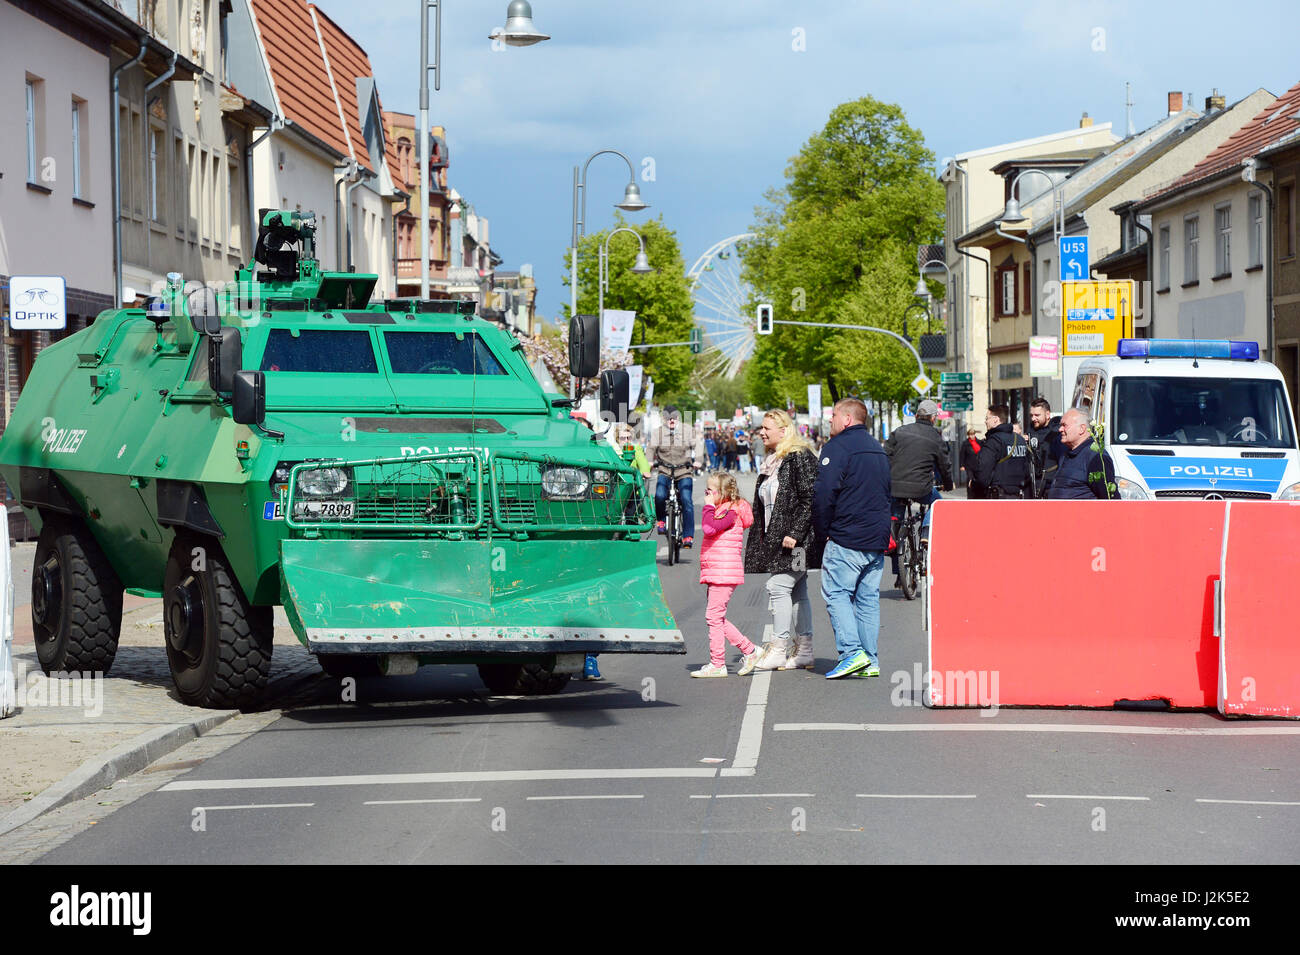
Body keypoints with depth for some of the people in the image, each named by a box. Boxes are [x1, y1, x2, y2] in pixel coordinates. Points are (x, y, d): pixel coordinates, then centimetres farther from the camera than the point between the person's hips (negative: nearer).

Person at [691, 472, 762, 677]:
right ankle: (749, 650, 17)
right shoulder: (722, 511, 20)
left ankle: (717, 664, -4)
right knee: (717, 617, 11)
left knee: (714, 615, -8)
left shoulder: (730, 512, -10)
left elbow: (709, 528, -24)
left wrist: (709, 507, -15)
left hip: (725, 573, -10)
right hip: (715, 574, 10)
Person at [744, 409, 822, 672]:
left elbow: (810, 500, -18)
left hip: (796, 540, -9)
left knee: (778, 586, -13)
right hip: (775, 539, 9)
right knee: (796, 591, 9)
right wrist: (757, 542, 18)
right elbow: (763, 508, 22)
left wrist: (795, 533, -22)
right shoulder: (771, 463, 18)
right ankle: (804, 651, 11)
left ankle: (778, 650, -11)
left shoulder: (800, 458, -11)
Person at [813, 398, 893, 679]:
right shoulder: (879, 450, 19)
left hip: (846, 539, -8)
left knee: (836, 593, -5)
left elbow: (824, 494, -15)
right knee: (868, 598, 9)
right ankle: (870, 662, 7)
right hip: (878, 539, 8)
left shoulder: (838, 447, -9)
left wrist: (822, 530, -3)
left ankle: (852, 652, -18)